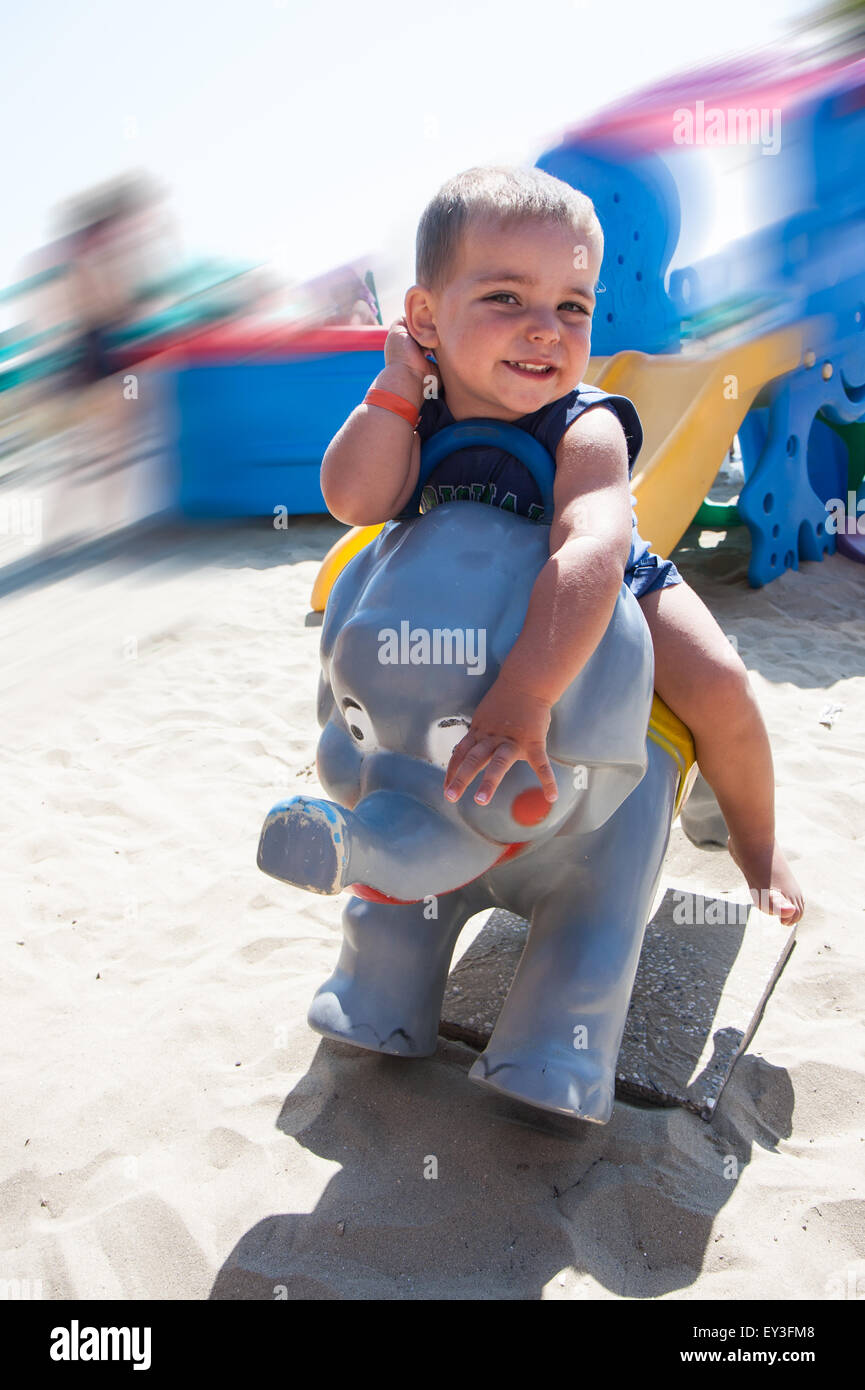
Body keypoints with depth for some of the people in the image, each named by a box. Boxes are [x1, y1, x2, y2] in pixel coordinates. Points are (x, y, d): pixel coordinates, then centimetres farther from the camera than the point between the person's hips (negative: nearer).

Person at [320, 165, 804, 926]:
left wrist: (523, 694, -65)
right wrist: (402, 377, -35)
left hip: (615, 595, -4)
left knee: (718, 686, -20)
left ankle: (755, 840, 10)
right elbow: (357, 502, -36)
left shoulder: (586, 430, -37)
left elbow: (592, 552, -54)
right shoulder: (417, 413, -21)